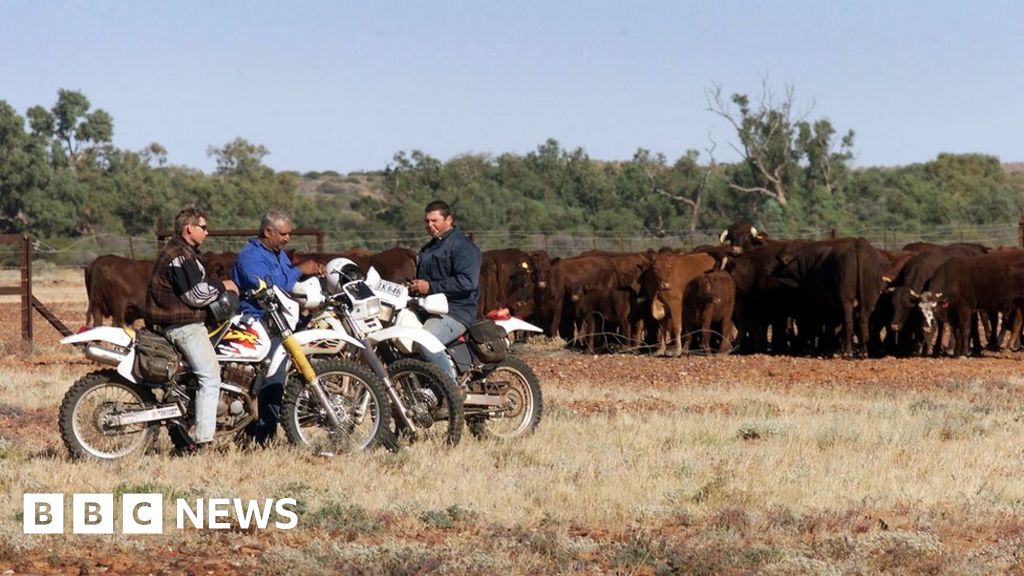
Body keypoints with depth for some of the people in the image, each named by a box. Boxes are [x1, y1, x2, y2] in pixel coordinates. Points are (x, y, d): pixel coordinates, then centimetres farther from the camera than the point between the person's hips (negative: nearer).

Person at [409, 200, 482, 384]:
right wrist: (415, 287, 17)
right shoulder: (428, 248, 26)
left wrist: (430, 287, -19)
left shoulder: (463, 246, -7)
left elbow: (467, 281, -20)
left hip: (455, 311, -10)